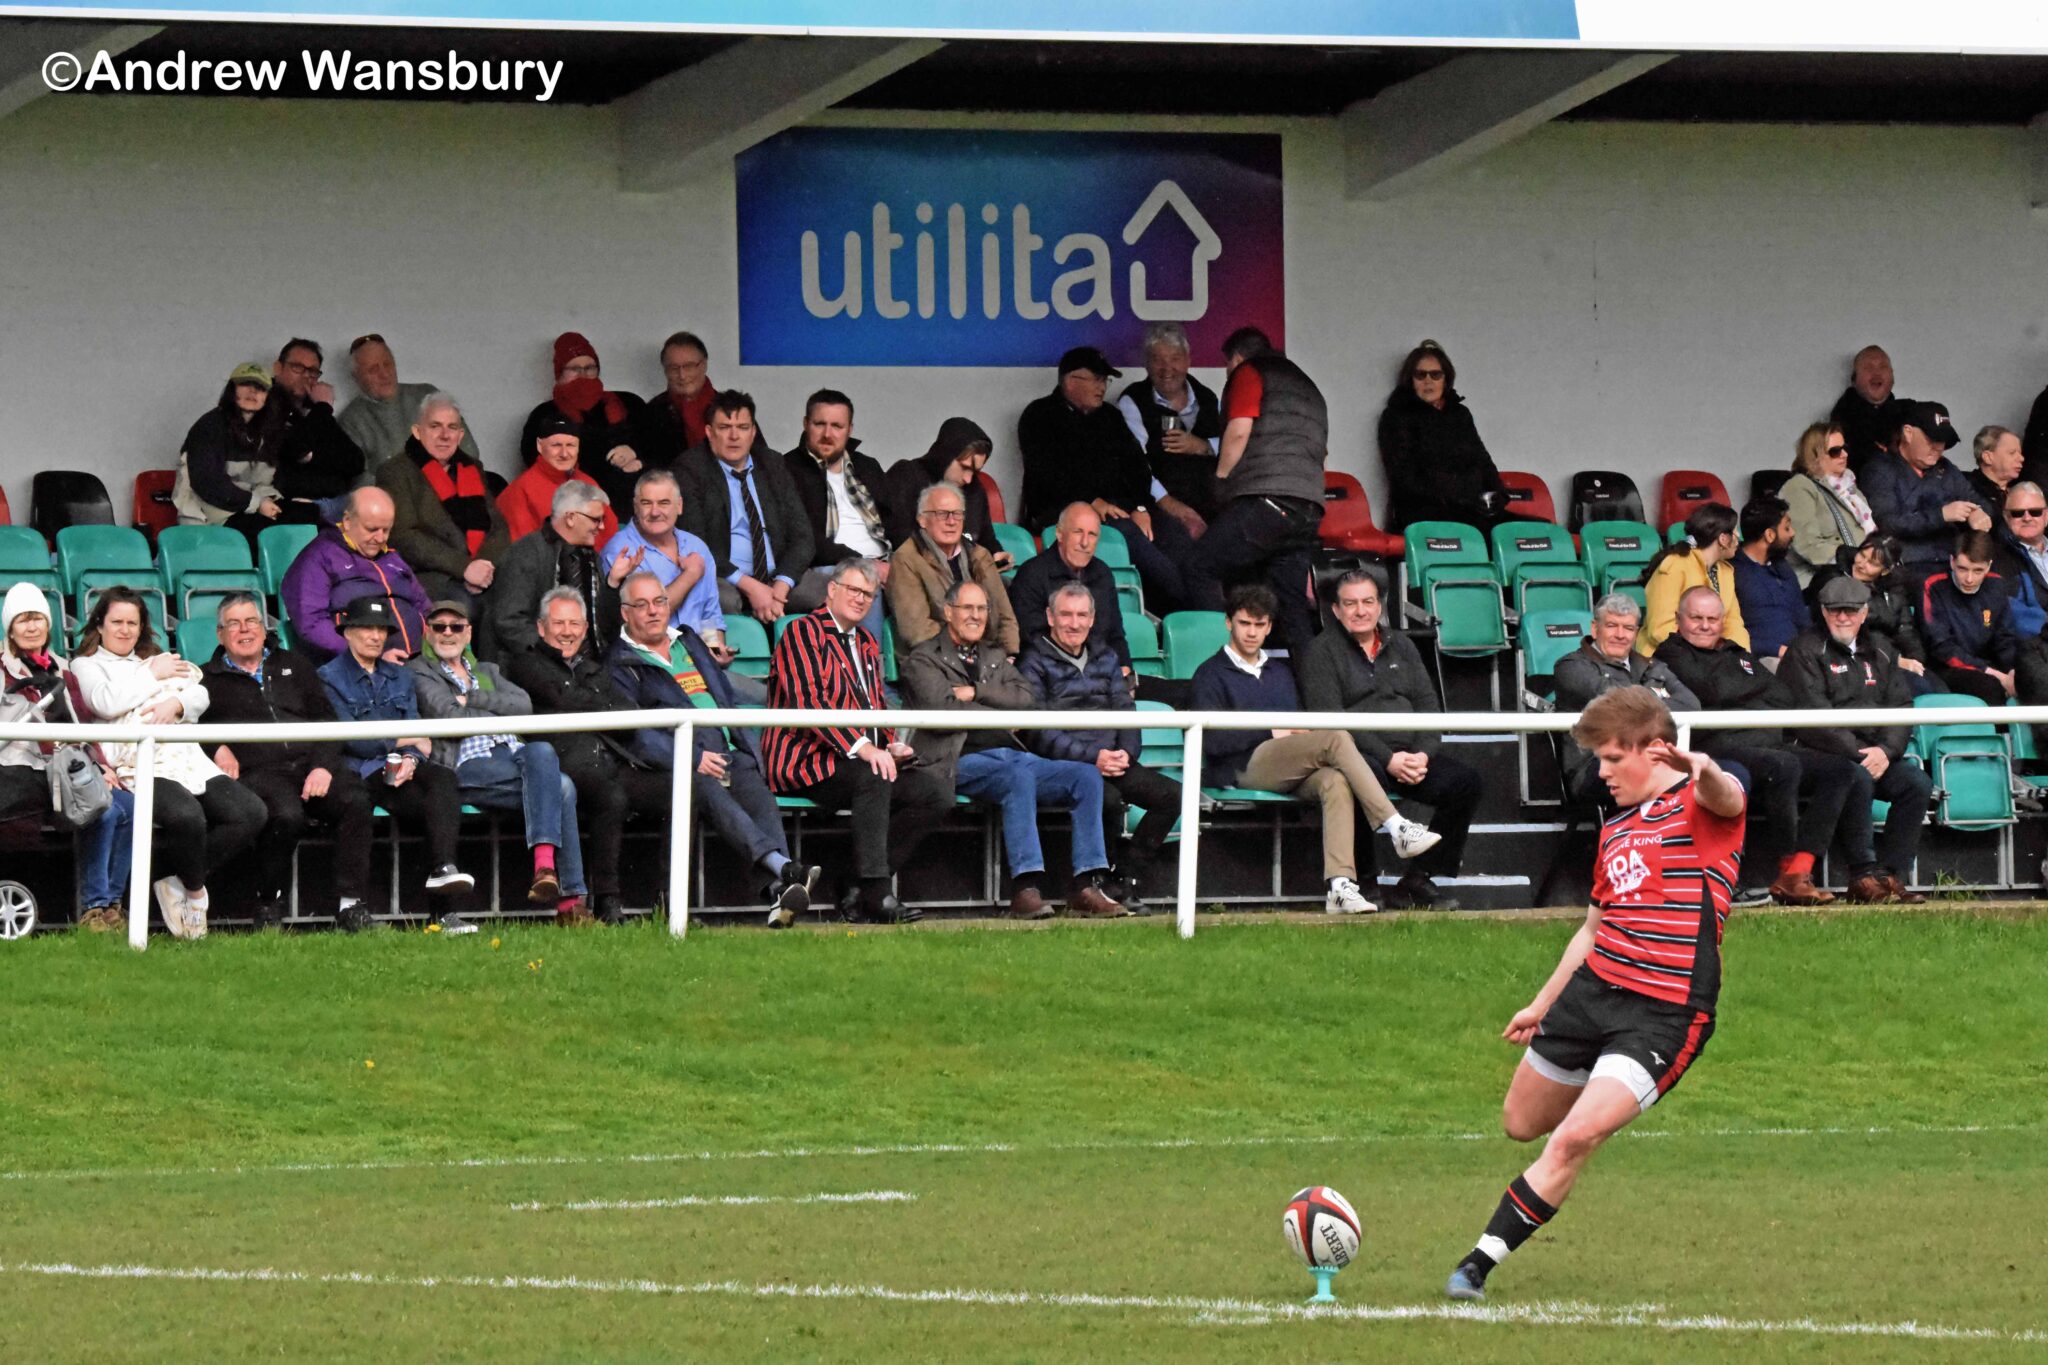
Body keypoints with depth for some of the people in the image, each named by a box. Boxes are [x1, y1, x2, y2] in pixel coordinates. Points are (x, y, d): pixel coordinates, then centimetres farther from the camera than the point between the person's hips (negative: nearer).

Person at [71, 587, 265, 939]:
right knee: (186, 815, -37)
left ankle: (175, 882, -11)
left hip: (188, 760, 6)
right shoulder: (86, 666, 15)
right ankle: (195, 890, -9)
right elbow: (105, 703, -7)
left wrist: (176, 703, -7)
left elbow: (200, 696, 17)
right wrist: (153, 676, 4)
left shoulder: (159, 659, 31)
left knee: (250, 812, -18)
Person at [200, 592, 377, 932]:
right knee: (286, 815, -37)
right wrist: (216, 748, -12)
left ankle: (351, 904, -28)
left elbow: (325, 721, 18)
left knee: (355, 800, -30)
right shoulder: (208, 680, 21)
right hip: (257, 772, -3)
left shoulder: (295, 667, 28)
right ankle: (269, 906, -18)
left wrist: (323, 766, -1)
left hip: (312, 763, 3)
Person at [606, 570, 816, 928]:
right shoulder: (620, 663, 10)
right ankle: (781, 866, -57)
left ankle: (779, 894, -49)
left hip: (730, 755, 5)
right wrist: (692, 759, -14)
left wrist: (749, 751, 9)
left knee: (757, 792, -28)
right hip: (676, 767, -5)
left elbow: (730, 702, 28)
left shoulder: (690, 644, 30)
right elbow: (635, 734, -4)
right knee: (710, 791, -37)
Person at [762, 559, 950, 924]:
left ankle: (862, 889, -13)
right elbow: (809, 702, -17)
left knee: (936, 790, -11)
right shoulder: (803, 632, -4)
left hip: (864, 757, 8)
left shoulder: (867, 644, 23)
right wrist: (862, 747, -27)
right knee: (873, 776, -36)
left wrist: (892, 745, 4)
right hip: (804, 761, -8)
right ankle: (875, 895, -36)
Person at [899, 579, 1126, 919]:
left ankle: (1086, 885, -24)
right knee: (1019, 774, -38)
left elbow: (1025, 699, 11)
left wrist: (977, 693, -3)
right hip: (963, 761, -6)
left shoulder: (996, 658, 28)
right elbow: (943, 711, -7)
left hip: (1013, 754, 6)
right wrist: (1005, 719, 0)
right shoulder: (923, 660, 9)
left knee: (1088, 775, -16)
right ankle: (1026, 888, -44)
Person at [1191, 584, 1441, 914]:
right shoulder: (1212, 674, 11)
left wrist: (1302, 729, 1)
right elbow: (1212, 741, -2)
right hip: (1244, 768, -5)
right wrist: (1272, 732, -6)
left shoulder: (1279, 673, 32)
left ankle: (1339, 886, -47)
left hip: (1290, 769, 5)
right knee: (1336, 738, -28)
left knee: (1335, 781, -33)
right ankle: (1397, 828, -33)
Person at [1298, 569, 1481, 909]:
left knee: (1465, 784, -19)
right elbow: (1330, 719, -8)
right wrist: (1388, 760, -17)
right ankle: (1361, 880, -27)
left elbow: (1428, 704, 15)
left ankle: (1418, 881, -14)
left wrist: (1423, 754, -7)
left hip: (1413, 753, 5)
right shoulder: (1324, 650, 5)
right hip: (1362, 755, -5)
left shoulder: (1401, 646, 22)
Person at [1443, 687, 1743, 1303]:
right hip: (1591, 991, 8)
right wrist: (1542, 1004, 32)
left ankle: (1481, 1263, -15)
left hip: (1663, 1014, -8)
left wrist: (1703, 770, -58)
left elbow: (1727, 797, -34)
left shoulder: (1700, 804, -7)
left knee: (1575, 1137, -20)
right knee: (1522, 1123, 19)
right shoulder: (1615, 829, 17)